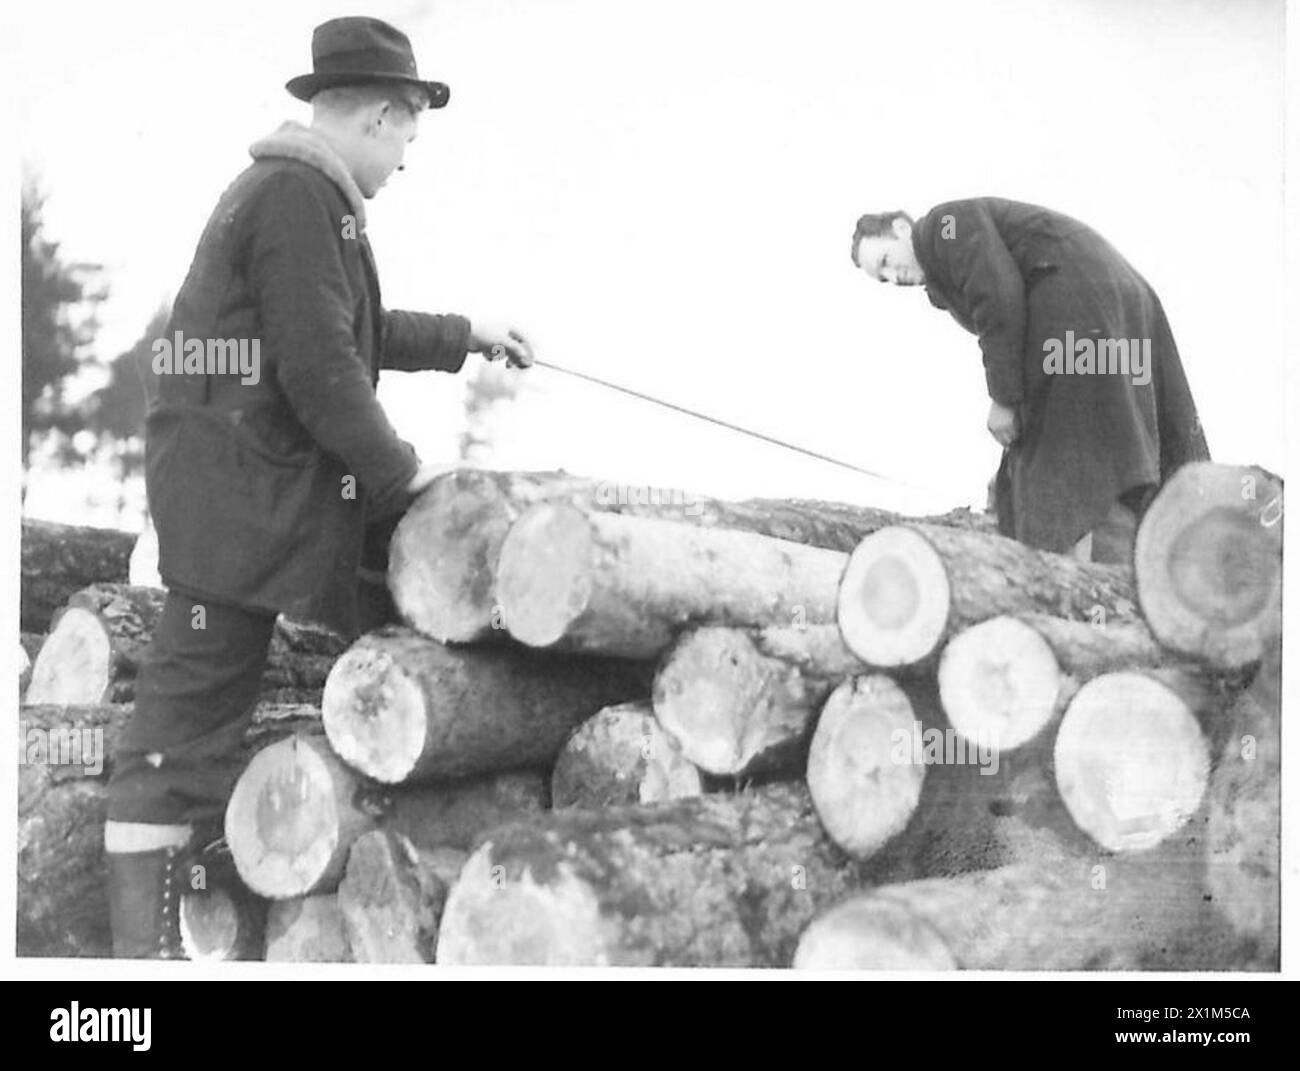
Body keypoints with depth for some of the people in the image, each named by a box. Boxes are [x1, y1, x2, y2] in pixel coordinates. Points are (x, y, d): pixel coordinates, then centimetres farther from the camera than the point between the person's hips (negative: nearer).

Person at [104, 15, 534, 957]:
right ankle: (146, 938, 1)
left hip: (275, 480, 10)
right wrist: (401, 470, -10)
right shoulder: (300, 197, -16)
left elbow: (356, 331, 32)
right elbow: (321, 368, -21)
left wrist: (464, 337, 37)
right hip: (240, 486, -10)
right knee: (196, 705, -5)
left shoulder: (301, 191, 18)